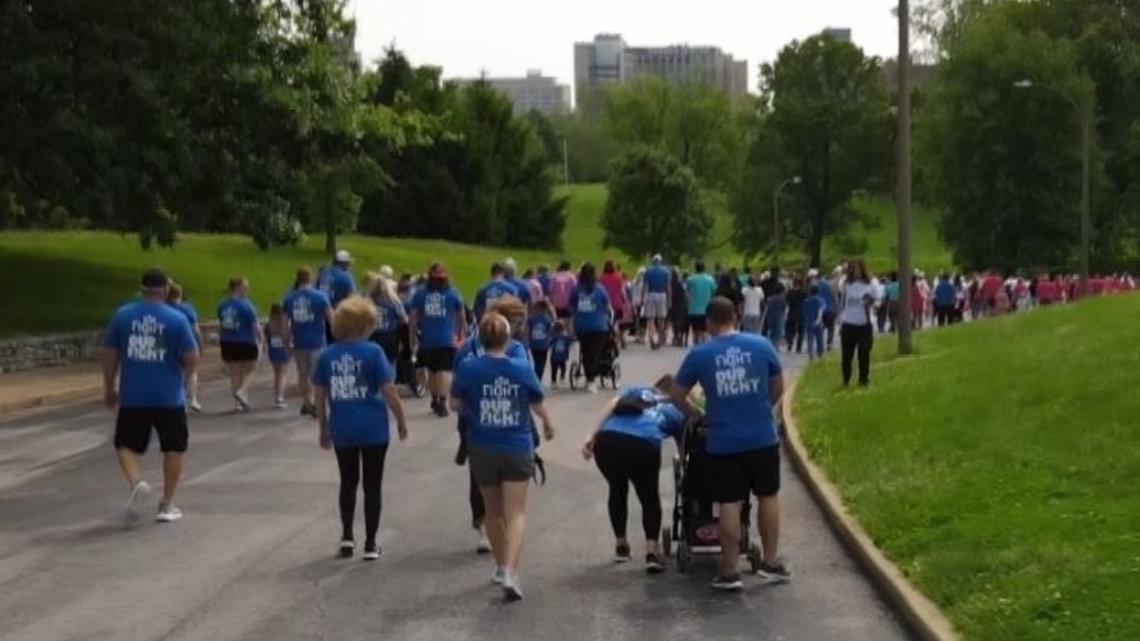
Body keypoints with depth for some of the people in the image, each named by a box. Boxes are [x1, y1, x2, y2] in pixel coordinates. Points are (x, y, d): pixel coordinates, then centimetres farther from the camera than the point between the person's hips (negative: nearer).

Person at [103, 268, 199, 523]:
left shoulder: (122, 315, 0)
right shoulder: (177, 319, -7)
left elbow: (110, 355, 4)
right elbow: (192, 359, -7)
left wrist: (109, 388, 17)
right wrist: (183, 375, 15)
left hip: (132, 397, 1)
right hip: (169, 397, -1)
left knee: (126, 445, 13)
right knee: (173, 448, 14)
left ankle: (137, 482, -15)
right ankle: (167, 505, 17)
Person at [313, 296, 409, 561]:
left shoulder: (327, 355, -1)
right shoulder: (373, 352, -12)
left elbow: (320, 396, 5)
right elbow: (389, 392, -12)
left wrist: (324, 429, 17)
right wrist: (401, 421, 2)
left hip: (342, 430, 3)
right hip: (373, 429, -3)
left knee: (348, 482, 20)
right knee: (372, 485, 9)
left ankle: (347, 536, 14)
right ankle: (370, 544, 13)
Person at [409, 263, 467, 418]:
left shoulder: (420, 293, 1)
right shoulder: (452, 293, 0)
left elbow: (413, 317, 1)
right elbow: (462, 318, 9)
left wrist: (414, 335, 13)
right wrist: (462, 334, 24)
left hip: (427, 340, 2)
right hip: (447, 340, -2)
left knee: (432, 371, 18)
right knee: (445, 370, -5)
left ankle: (435, 400, 31)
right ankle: (442, 402, -19)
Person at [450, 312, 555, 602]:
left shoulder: (468, 369, -11)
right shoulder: (523, 369, -8)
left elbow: (456, 404, 1)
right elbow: (538, 406, 4)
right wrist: (548, 424, 26)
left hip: (482, 450, 1)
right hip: (517, 448, -1)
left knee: (494, 511, 19)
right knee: (516, 513, 0)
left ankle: (501, 567, 34)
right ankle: (510, 573, -17)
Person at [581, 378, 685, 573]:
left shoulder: (636, 391, 32)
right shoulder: (676, 411, 29)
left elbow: (611, 405, 14)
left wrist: (592, 437, 7)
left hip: (607, 440, 2)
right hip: (642, 445, -2)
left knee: (617, 490, 29)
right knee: (650, 498, 20)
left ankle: (621, 546, 39)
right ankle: (652, 551, 4)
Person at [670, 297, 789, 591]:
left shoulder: (699, 354, -3)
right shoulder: (762, 345, 0)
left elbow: (677, 395, 4)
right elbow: (778, 387, 11)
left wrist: (696, 416, 19)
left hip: (723, 442, -1)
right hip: (762, 437, 1)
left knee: (730, 504, 5)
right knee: (768, 496, 17)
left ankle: (730, 571, 9)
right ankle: (771, 562, 23)